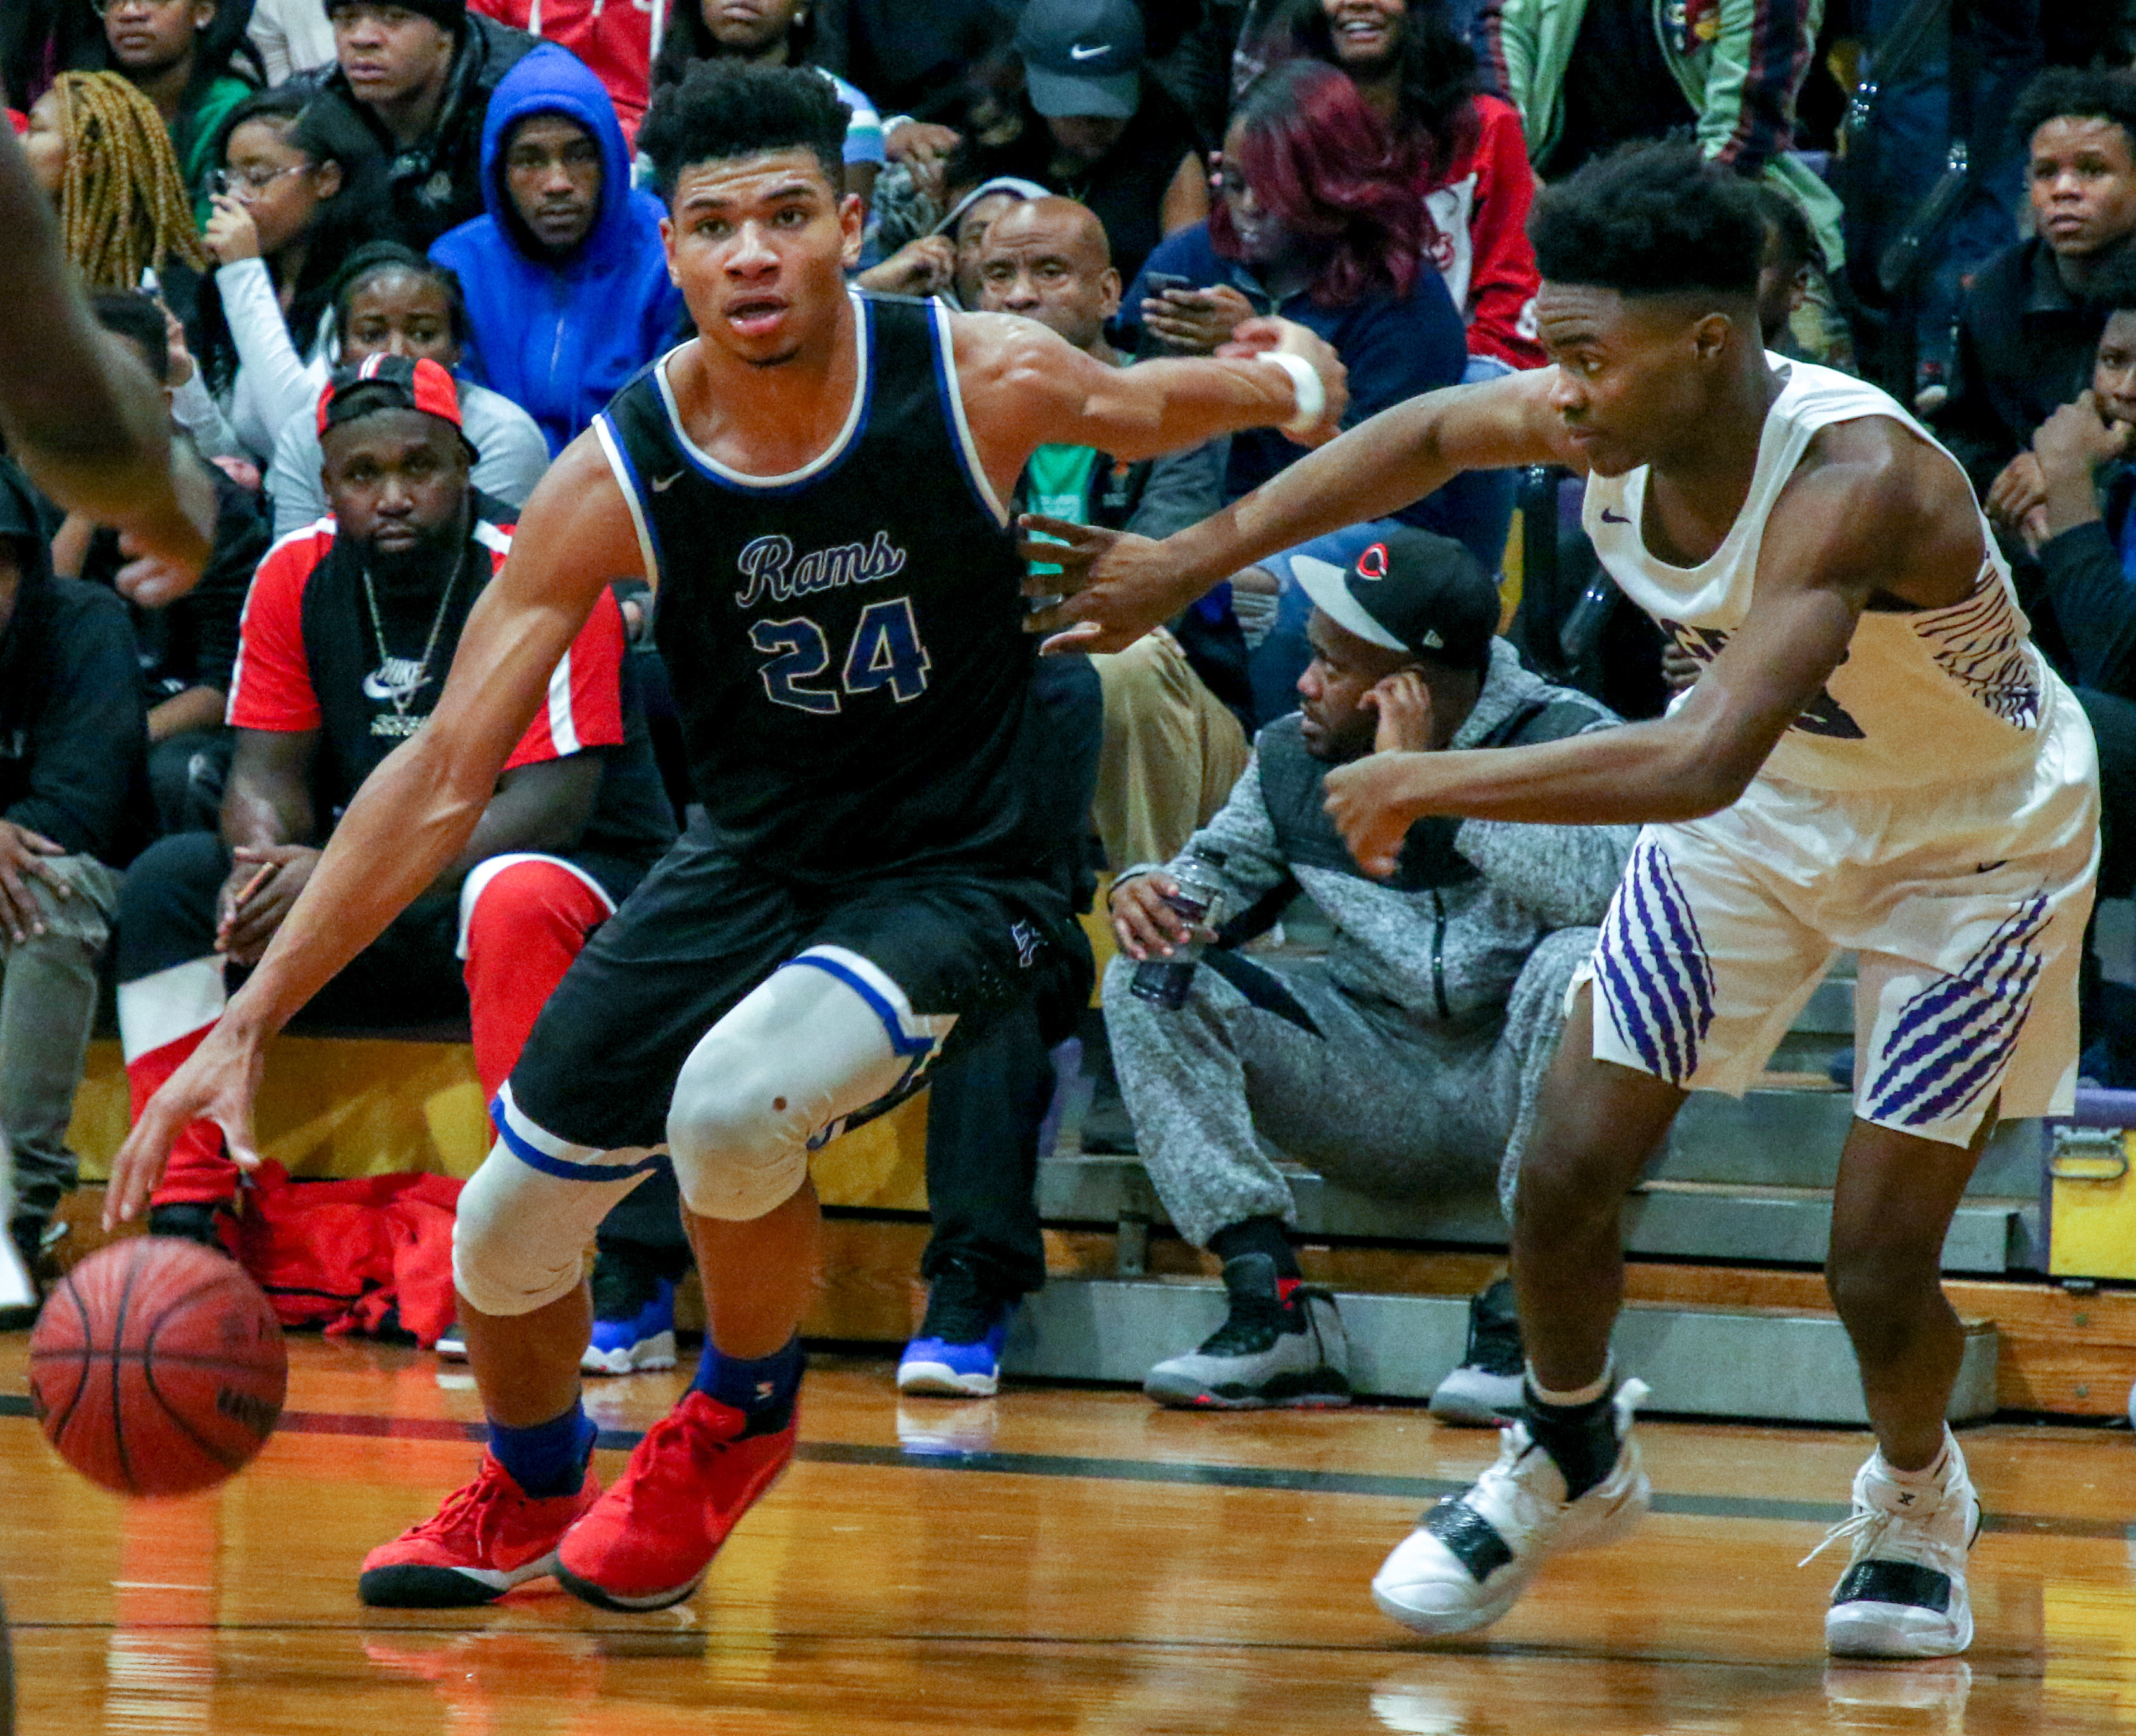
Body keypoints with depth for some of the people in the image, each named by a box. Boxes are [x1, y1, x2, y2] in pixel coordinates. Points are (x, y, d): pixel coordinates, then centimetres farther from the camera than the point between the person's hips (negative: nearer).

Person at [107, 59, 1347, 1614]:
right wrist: (248, 1023, -20)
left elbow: (1150, 409, 10)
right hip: (749, 865, 3)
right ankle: (528, 1504, 38)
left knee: (733, 1106, -32)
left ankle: (743, 1416, 1)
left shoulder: (987, 382, -19)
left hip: (957, 883, -3)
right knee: (507, 1230, 2)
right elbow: (445, 774, -15)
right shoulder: (616, 477, -15)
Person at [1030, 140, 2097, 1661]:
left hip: (1977, 847, -6)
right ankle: (1570, 1461, 28)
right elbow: (1435, 432, 3)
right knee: (1568, 1173, -1)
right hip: (1766, 805, 6)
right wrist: (1194, 560, 0)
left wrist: (1440, 783, -44)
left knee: (1878, 1268, -7)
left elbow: (1703, 763, -51)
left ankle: (1917, 1499, 26)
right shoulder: (1609, 425, -20)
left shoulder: (1856, 481, -41)